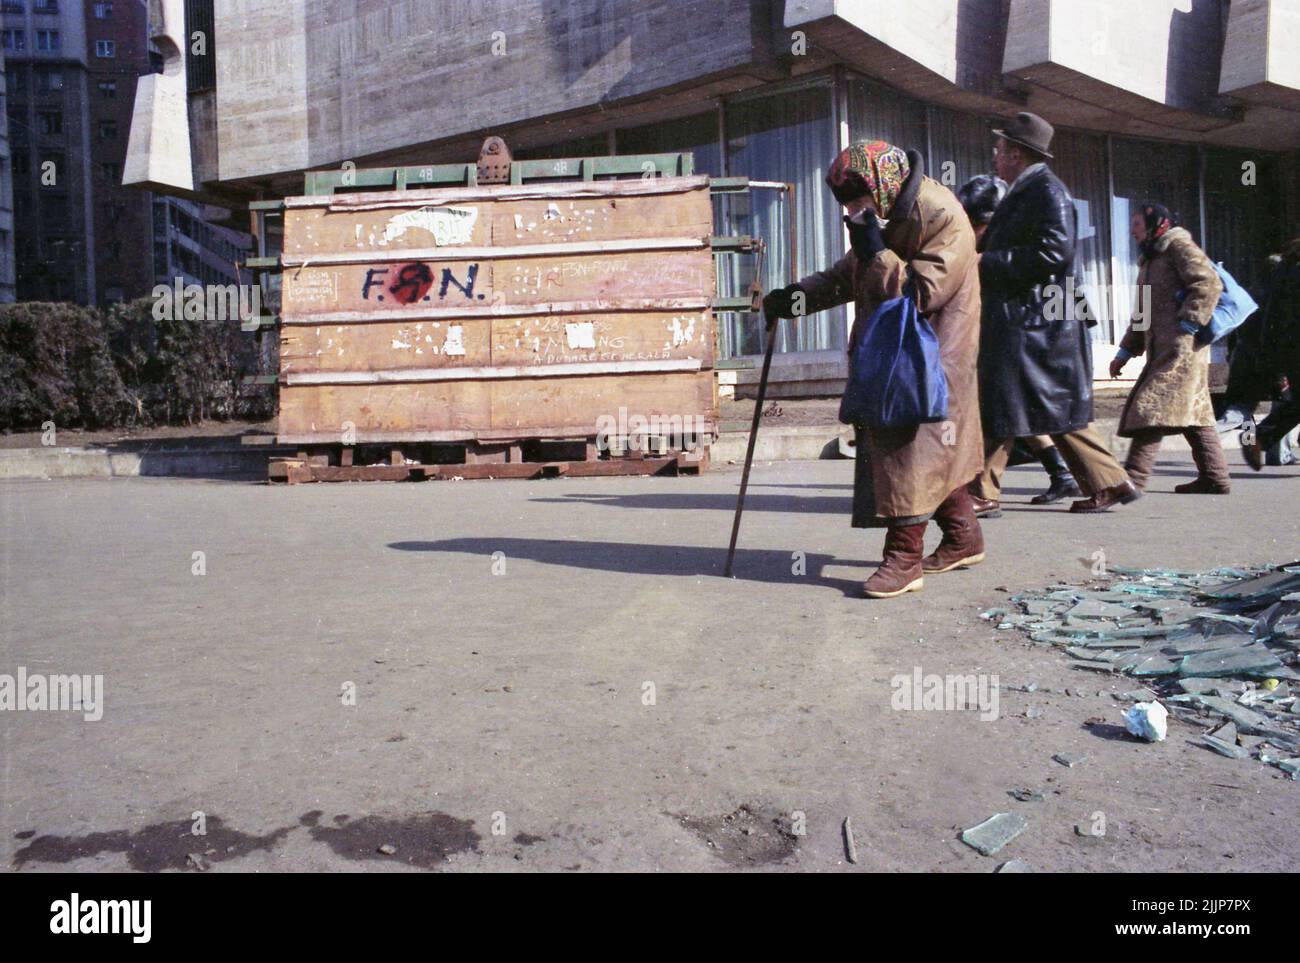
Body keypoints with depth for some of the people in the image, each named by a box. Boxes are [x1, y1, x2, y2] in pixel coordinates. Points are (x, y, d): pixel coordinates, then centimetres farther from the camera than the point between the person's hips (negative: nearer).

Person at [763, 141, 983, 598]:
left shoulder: (942, 219, -18)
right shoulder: (886, 216, 10)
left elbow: (920, 293, -24)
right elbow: (847, 276, 19)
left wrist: (876, 252, -25)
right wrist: (799, 296, 8)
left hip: (929, 359, -9)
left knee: (914, 448, -11)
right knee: (934, 452, 14)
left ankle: (904, 558, -6)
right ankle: (962, 539, 27)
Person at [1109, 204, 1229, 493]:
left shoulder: (1179, 246, -1)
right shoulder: (1149, 261, 27)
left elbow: (1209, 284, -15)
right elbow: (1142, 316, 29)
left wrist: (1187, 325, -20)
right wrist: (1125, 351, 22)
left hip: (1182, 348, -10)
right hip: (1162, 350, 10)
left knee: (1152, 405, -17)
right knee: (1194, 412, 9)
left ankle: (1134, 476, -21)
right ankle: (1214, 477, 13)